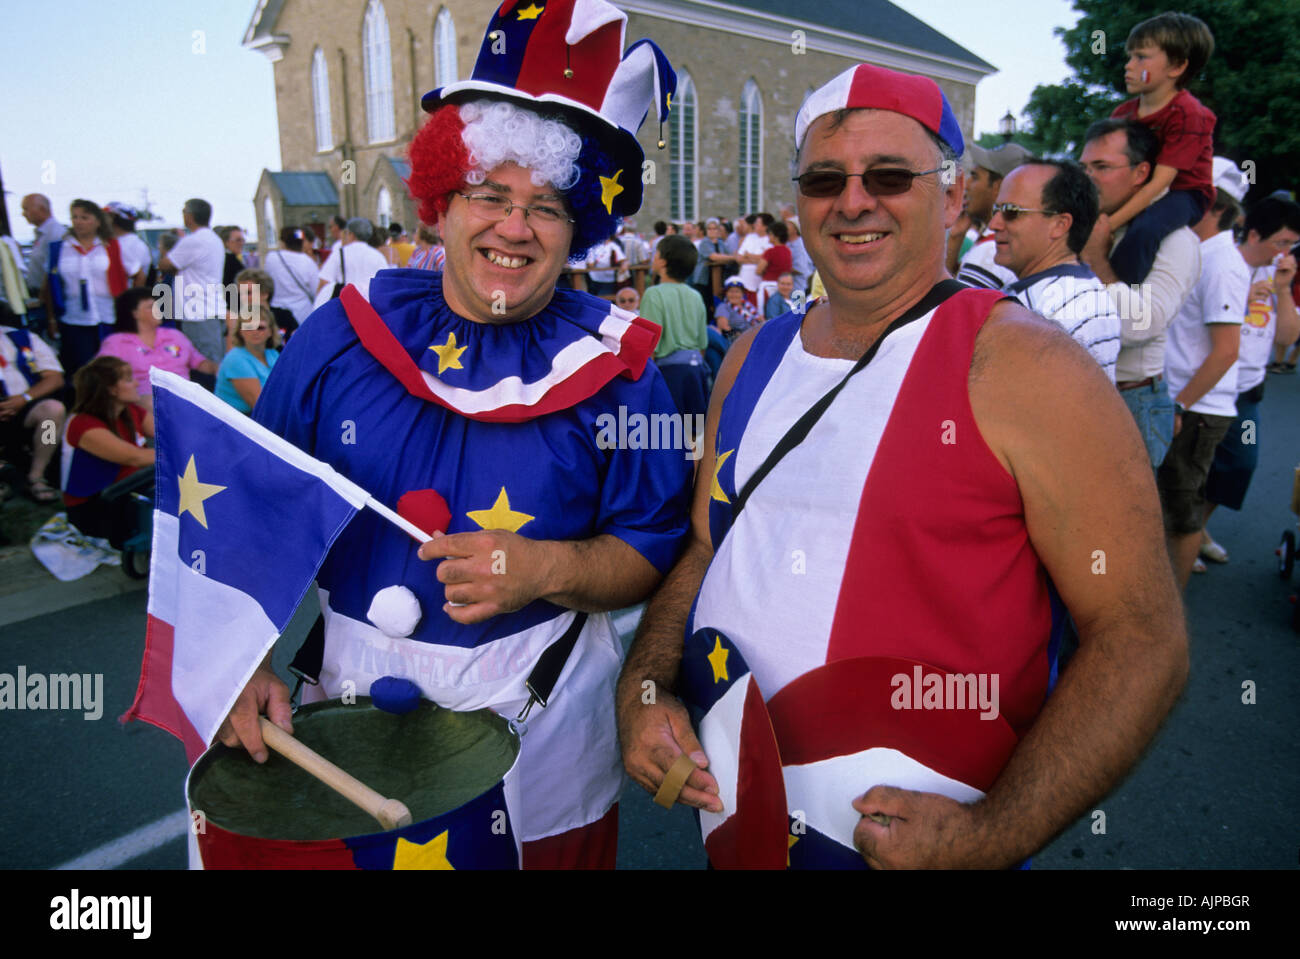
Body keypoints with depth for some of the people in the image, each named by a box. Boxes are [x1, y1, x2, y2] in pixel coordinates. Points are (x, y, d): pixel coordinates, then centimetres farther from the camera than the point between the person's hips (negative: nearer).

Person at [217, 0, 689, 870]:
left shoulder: (613, 366, -8)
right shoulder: (345, 333, -4)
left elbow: (654, 547, -6)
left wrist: (550, 569, -24)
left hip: (540, 710, -1)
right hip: (355, 696, 2)